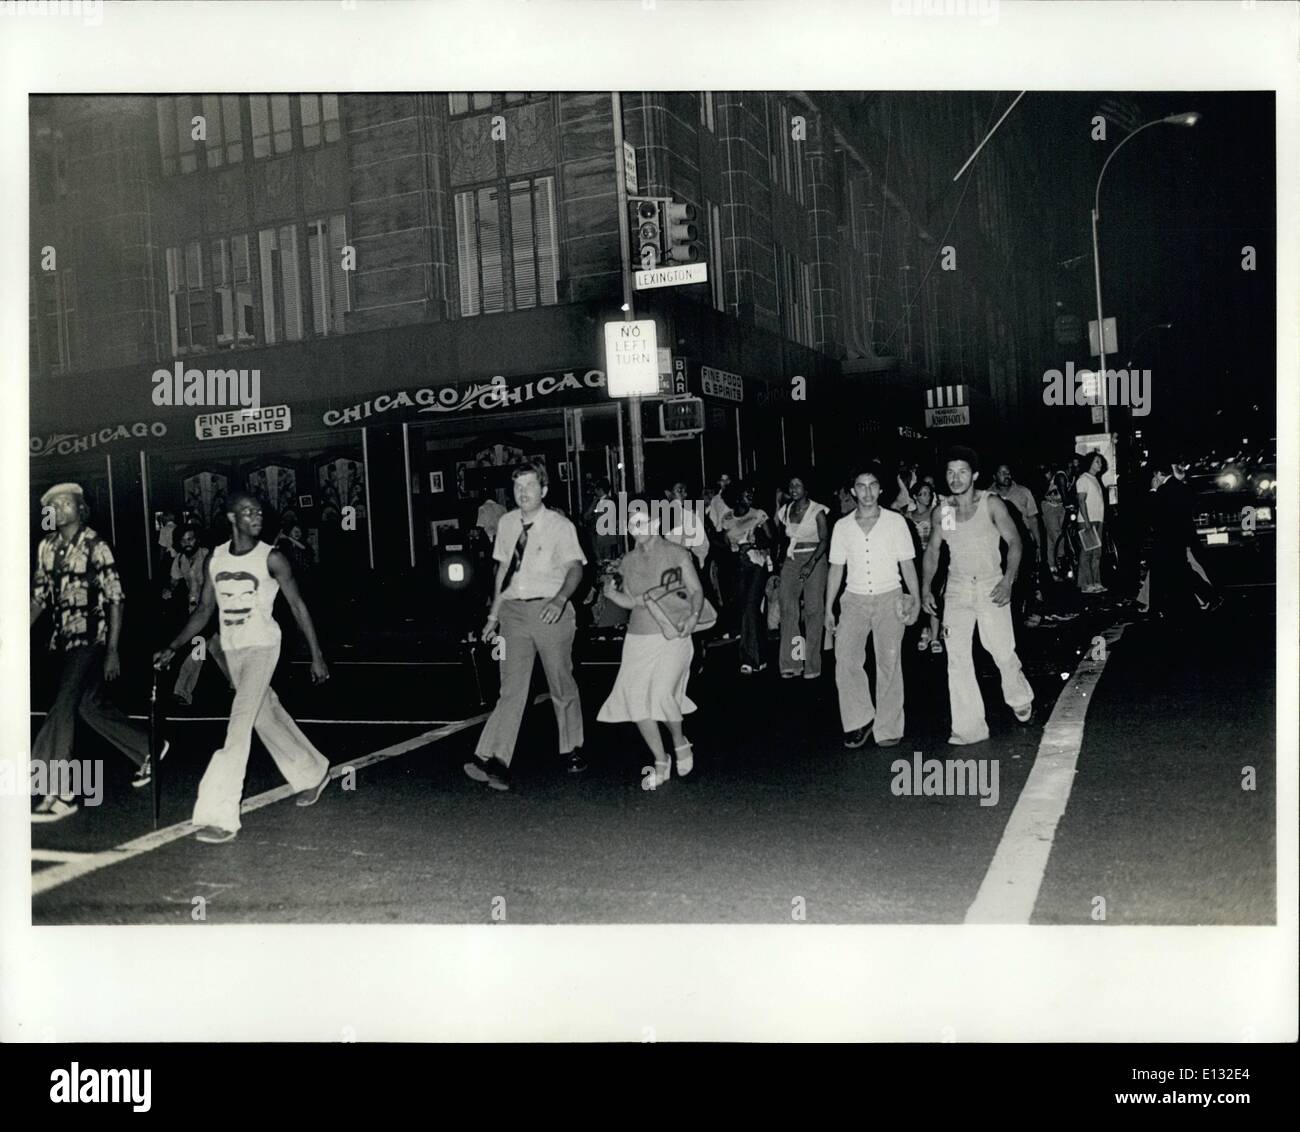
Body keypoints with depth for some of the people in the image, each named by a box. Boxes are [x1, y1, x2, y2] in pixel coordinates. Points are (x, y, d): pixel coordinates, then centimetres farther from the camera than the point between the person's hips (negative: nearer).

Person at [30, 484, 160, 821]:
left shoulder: (96, 546, -11)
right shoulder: (46, 547, 7)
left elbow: (115, 600, -10)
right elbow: (40, 596, 15)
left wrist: (113, 651, -13)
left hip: (91, 638, -7)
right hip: (64, 638, 7)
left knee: (63, 707, -11)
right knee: (90, 704, 13)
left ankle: (60, 794, -7)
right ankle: (147, 751, 33)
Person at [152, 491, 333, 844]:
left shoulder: (271, 558, -8)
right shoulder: (215, 559, 6)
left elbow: (297, 605, -5)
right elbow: (204, 610, 11)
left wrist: (316, 656, -5)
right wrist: (173, 648, 2)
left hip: (262, 646, -6)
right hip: (231, 649, 6)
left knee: (238, 725, -16)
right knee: (266, 716, 16)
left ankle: (222, 816, -17)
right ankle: (313, 773, 38)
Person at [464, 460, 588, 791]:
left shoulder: (560, 526, -5)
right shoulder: (507, 523, 10)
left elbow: (575, 567, -16)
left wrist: (560, 599, -35)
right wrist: (493, 614, 17)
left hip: (550, 610, -3)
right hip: (513, 611, 3)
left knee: (562, 685, 8)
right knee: (511, 688, -5)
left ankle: (572, 749, 26)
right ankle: (492, 760, -15)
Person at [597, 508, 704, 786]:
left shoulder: (677, 554, -2)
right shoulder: (626, 562, 10)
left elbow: (696, 590, 2)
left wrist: (694, 614, -17)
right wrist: (612, 594, -3)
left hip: (672, 637, -4)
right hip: (637, 639, 4)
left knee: (662, 695, -19)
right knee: (636, 698, -7)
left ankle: (680, 743, 12)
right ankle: (661, 761, 9)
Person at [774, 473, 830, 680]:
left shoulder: (817, 511, -4)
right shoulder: (785, 511, 11)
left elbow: (824, 540, -11)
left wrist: (811, 563, -23)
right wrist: (781, 559, 3)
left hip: (814, 560, -4)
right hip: (791, 562, 5)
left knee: (813, 610, -4)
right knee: (787, 610, -3)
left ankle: (812, 665, 1)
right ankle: (790, 663, 1)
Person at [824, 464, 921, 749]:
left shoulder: (895, 521, 1)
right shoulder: (842, 526, 6)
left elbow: (908, 564, 3)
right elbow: (836, 568, 11)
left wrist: (916, 601, -5)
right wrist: (828, 609, 8)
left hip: (889, 599, -2)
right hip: (854, 599, 2)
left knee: (889, 662, -3)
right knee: (845, 661, -9)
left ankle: (889, 729, 4)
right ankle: (860, 720, 5)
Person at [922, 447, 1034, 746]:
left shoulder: (991, 503, -6)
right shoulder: (942, 509, 4)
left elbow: (1014, 542, -5)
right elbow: (932, 550, 14)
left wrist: (1008, 581, -16)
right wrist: (925, 588, 6)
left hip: (991, 586, -3)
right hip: (957, 589, 3)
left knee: (1003, 651, -2)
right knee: (957, 657, -5)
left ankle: (1020, 699, 31)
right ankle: (968, 728, 0)